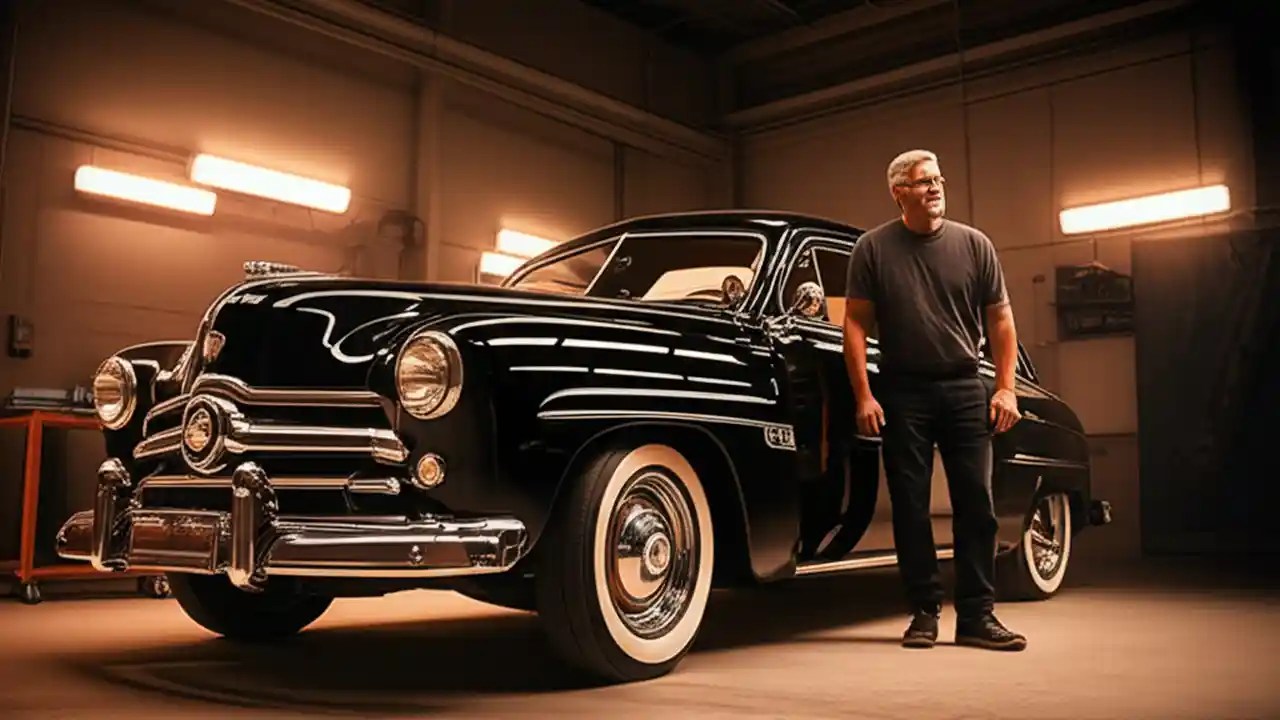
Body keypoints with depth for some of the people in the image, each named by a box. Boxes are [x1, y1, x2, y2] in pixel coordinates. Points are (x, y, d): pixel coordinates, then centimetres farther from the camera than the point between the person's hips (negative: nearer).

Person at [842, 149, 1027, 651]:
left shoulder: (974, 244, 5)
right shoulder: (874, 248, 0)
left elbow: (1000, 320, 8)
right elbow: (855, 323, -1)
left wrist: (1005, 388, -1)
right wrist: (863, 396, -8)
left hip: (965, 389, 1)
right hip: (902, 392, -1)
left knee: (976, 504, 1)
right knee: (910, 507, 3)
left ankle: (976, 616, 8)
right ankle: (924, 612, 14)